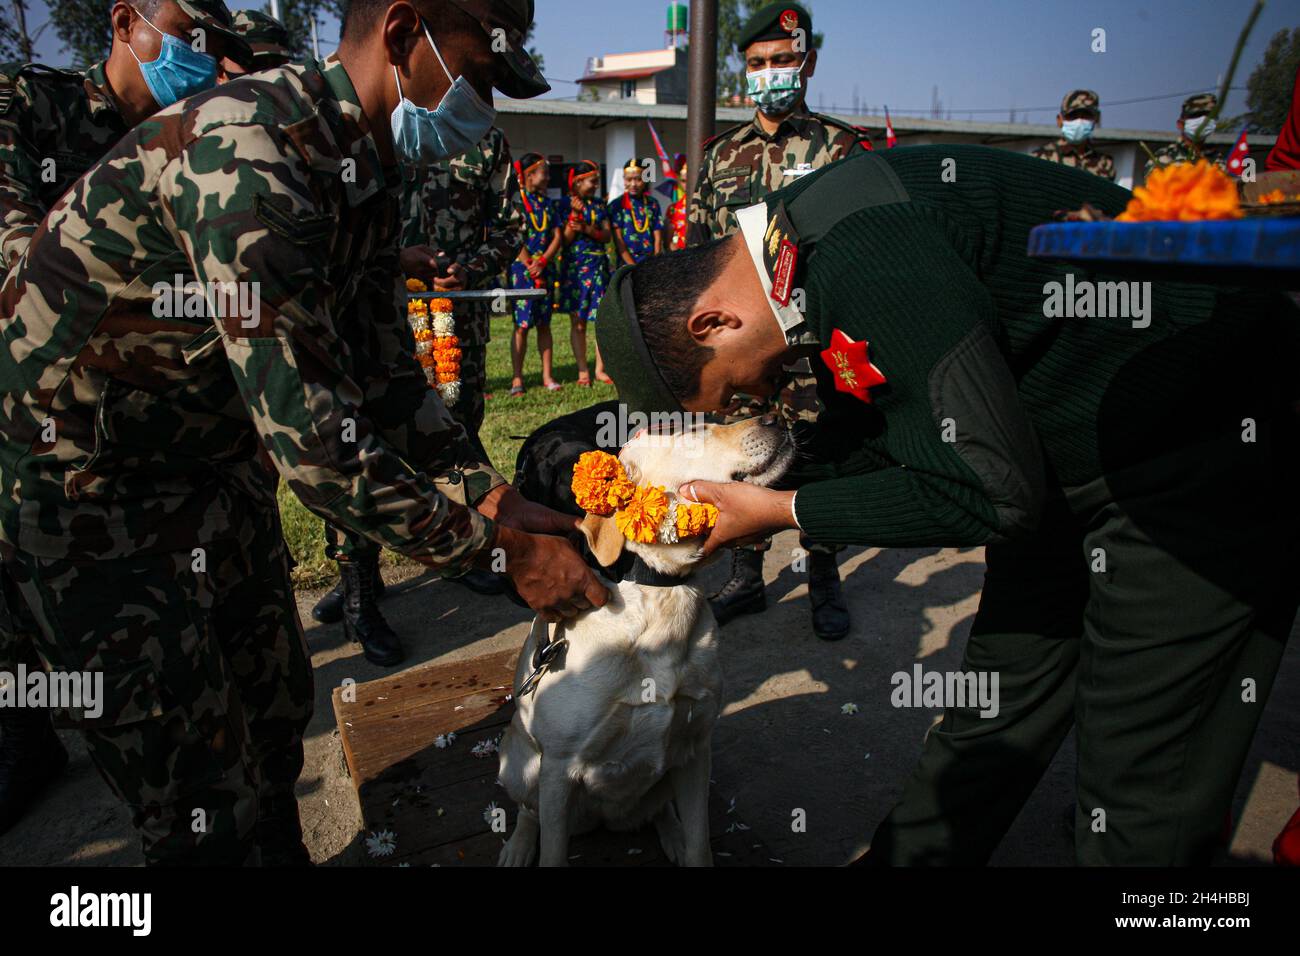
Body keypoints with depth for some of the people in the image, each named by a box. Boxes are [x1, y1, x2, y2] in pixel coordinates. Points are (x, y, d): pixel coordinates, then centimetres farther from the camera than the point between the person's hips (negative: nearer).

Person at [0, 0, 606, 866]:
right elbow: (307, 433, -34)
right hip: (86, 493, -8)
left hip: (213, 465, 9)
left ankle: (281, 852, 42)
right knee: (206, 800, 2)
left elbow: (386, 378, 4)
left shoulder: (366, 177, 0)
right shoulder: (246, 151, -31)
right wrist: (500, 548, -26)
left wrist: (493, 498, -6)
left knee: (275, 704, 19)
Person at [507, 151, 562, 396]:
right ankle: (517, 379, 0)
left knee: (544, 324, 7)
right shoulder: (516, 201, -3)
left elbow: (557, 236, 7)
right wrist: (529, 266, -13)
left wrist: (542, 262, -7)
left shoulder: (547, 203, 13)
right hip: (522, 268, -5)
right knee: (522, 325, -5)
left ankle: (547, 376, 12)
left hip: (545, 269, 5)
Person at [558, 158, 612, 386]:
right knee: (578, 323, 1)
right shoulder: (565, 204, -1)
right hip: (575, 267, -4)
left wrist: (588, 229, -14)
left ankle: (600, 369, 9)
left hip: (599, 266, 4)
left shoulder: (599, 205, 11)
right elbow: (565, 239, -7)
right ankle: (583, 371, 9)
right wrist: (575, 214, -18)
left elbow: (607, 235, 4)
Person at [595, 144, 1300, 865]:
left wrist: (784, 512, -17)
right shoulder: (800, 252, 0)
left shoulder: (865, 251, -30)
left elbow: (990, 492, -27)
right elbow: (863, 437, 11)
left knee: (1140, 803, -1)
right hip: (1066, 460, 9)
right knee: (991, 719, 17)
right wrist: (745, 492, 1)